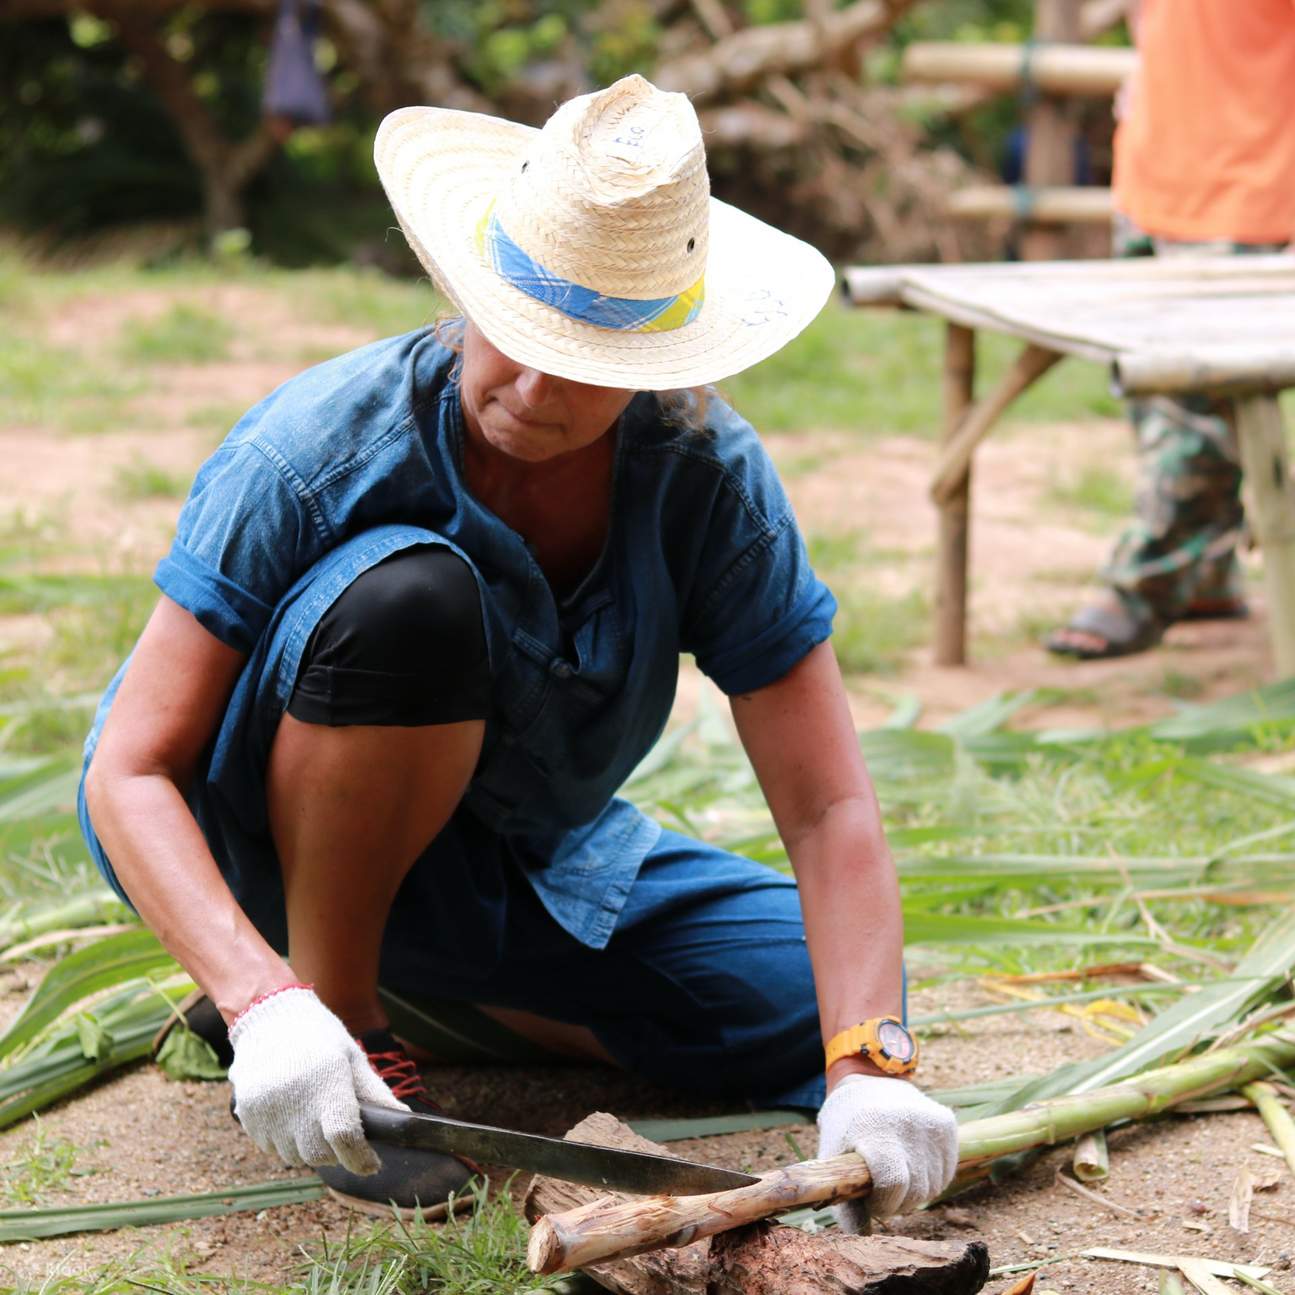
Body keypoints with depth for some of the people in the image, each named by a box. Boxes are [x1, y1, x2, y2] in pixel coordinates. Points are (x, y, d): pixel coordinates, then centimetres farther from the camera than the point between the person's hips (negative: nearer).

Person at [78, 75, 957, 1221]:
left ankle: (422, 966, 11)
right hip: (250, 836, -5)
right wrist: (266, 1005, -45)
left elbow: (827, 807, -21)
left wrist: (870, 1070, -36)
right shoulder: (320, 449, -29)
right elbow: (130, 771, -29)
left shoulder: (710, 480, -20)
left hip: (524, 860, 5)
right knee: (409, 592, -35)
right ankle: (338, 996, -14)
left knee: (828, 1012, -7)